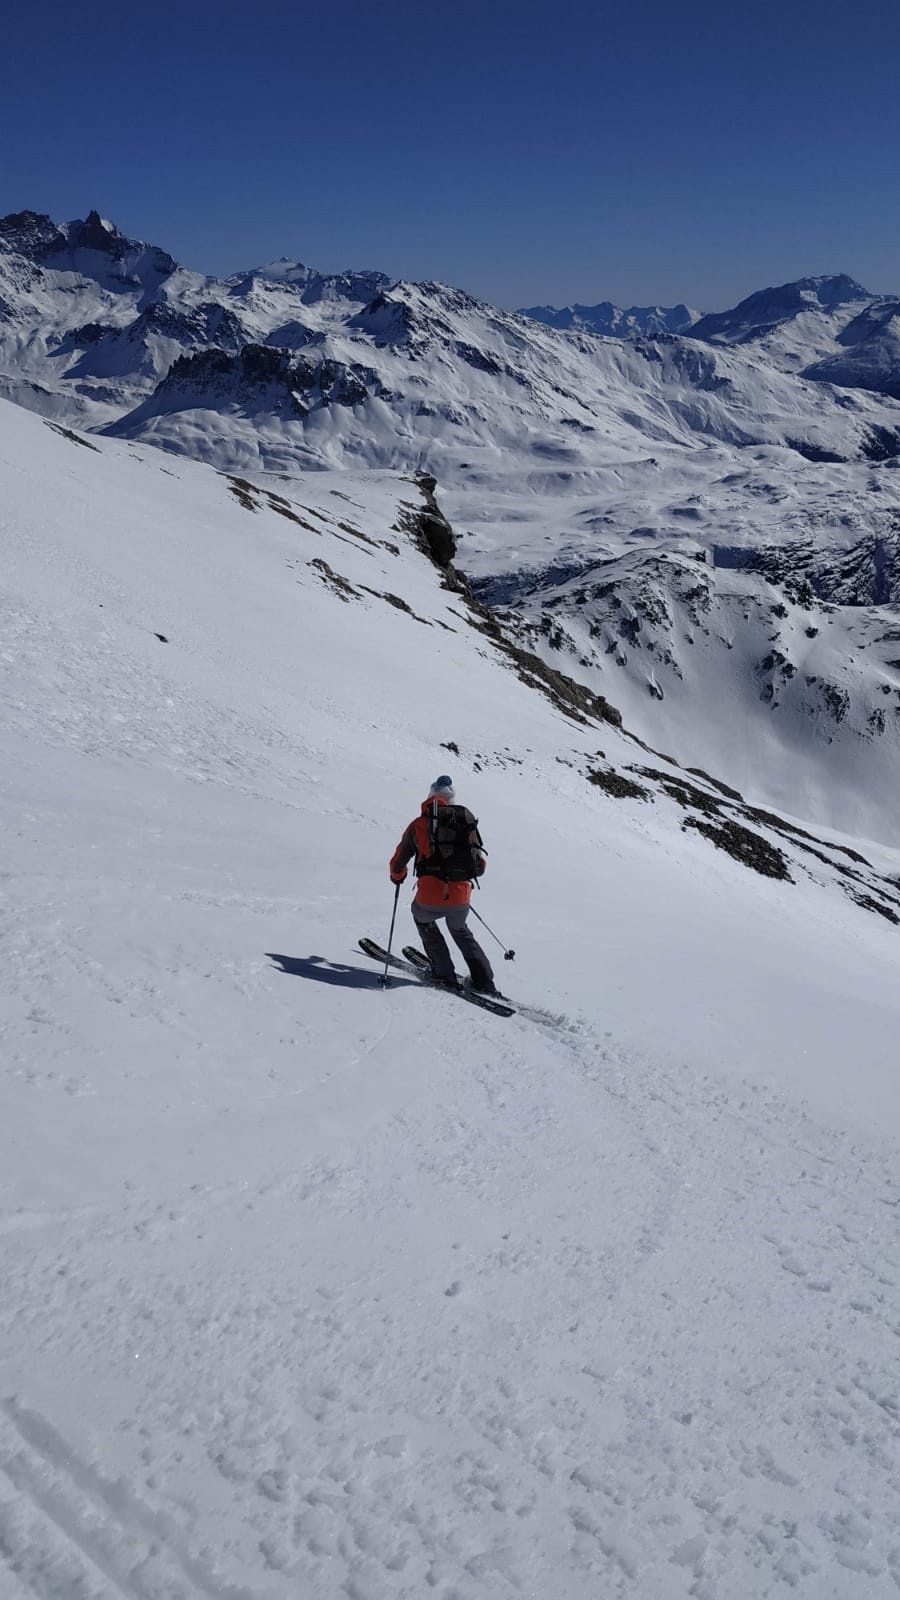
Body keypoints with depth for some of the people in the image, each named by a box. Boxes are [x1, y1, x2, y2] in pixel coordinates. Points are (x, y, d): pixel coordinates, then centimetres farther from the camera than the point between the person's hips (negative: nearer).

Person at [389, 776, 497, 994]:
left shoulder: (419, 824, 5)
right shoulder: (467, 820, 10)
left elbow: (398, 863, 12)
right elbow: (480, 865, 15)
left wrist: (397, 877, 36)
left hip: (430, 898, -3)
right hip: (461, 900, 3)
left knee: (422, 917, 31)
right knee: (459, 929, 33)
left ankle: (444, 975, 26)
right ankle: (484, 982, 27)